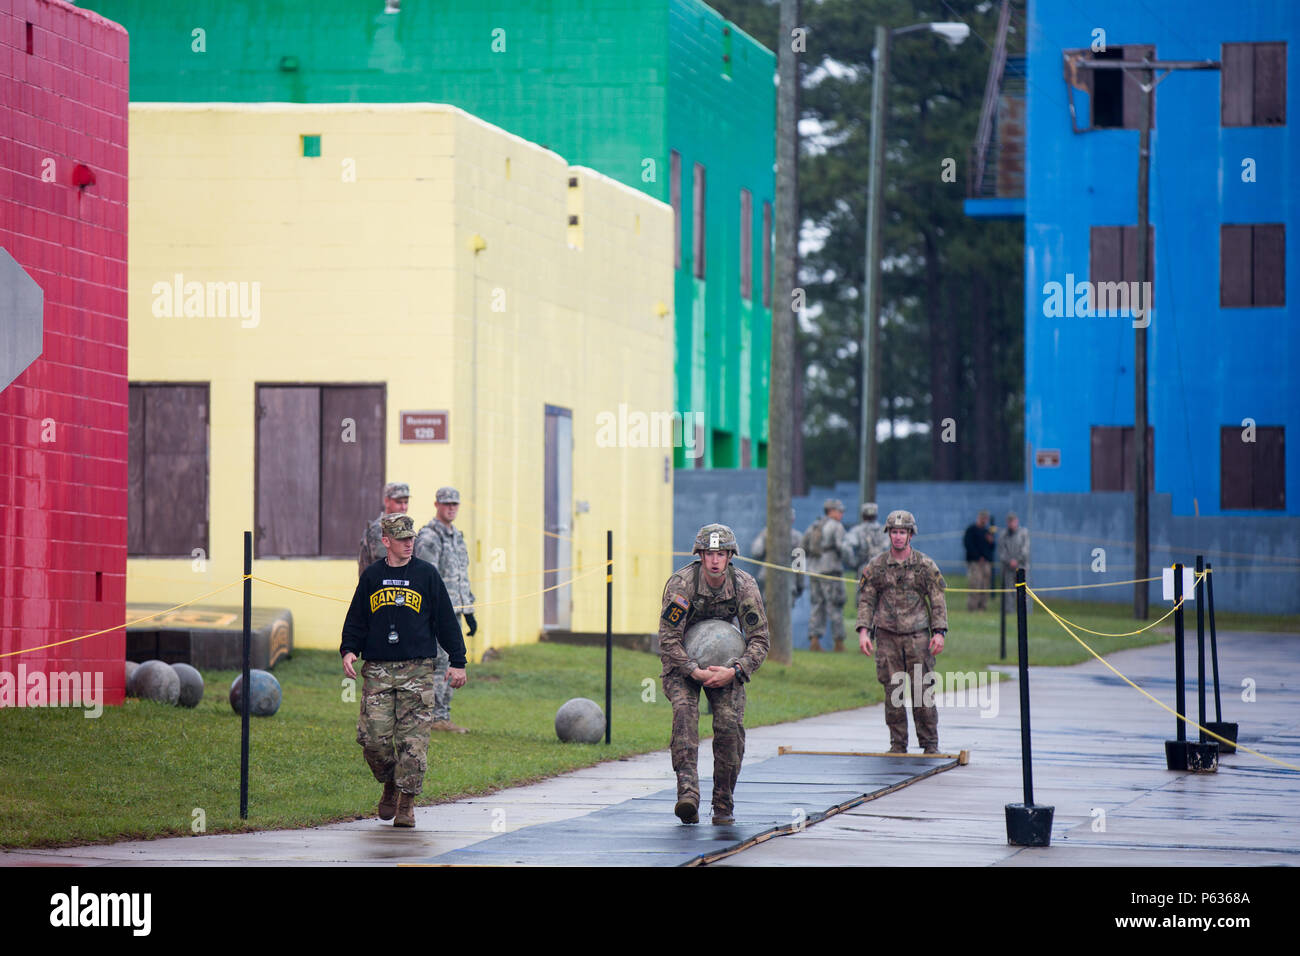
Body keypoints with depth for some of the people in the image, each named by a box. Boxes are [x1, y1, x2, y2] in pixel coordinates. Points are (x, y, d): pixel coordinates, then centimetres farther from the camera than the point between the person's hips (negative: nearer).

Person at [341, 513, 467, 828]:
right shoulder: (371, 576, 9)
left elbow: (446, 620, 8)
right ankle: (390, 785, 20)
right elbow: (356, 619, 17)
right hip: (377, 669, 1)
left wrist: (457, 661, 5)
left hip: (417, 671, -1)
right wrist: (349, 651, 0)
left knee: (413, 741, -7)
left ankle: (406, 802, 1)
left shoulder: (426, 574, 5)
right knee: (373, 737, -6)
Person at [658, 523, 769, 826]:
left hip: (725, 662, 2)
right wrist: (695, 672, -32)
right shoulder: (680, 584, -24)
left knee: (730, 724, -15)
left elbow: (759, 640, -13)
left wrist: (734, 671, -29)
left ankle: (723, 806, 0)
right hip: (683, 661, -2)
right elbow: (668, 639, -22)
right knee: (684, 712, -28)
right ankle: (688, 793, -40)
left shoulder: (745, 587, -18)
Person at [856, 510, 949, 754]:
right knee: (893, 694, 2)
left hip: (917, 636, -1)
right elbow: (866, 601, 8)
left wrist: (939, 633, -6)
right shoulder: (876, 566, 6)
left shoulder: (926, 566, 3)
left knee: (923, 692, -3)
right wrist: (863, 631, -3)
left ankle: (930, 745, 5)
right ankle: (897, 745, 10)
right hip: (887, 637, 1)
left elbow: (938, 602, 4)